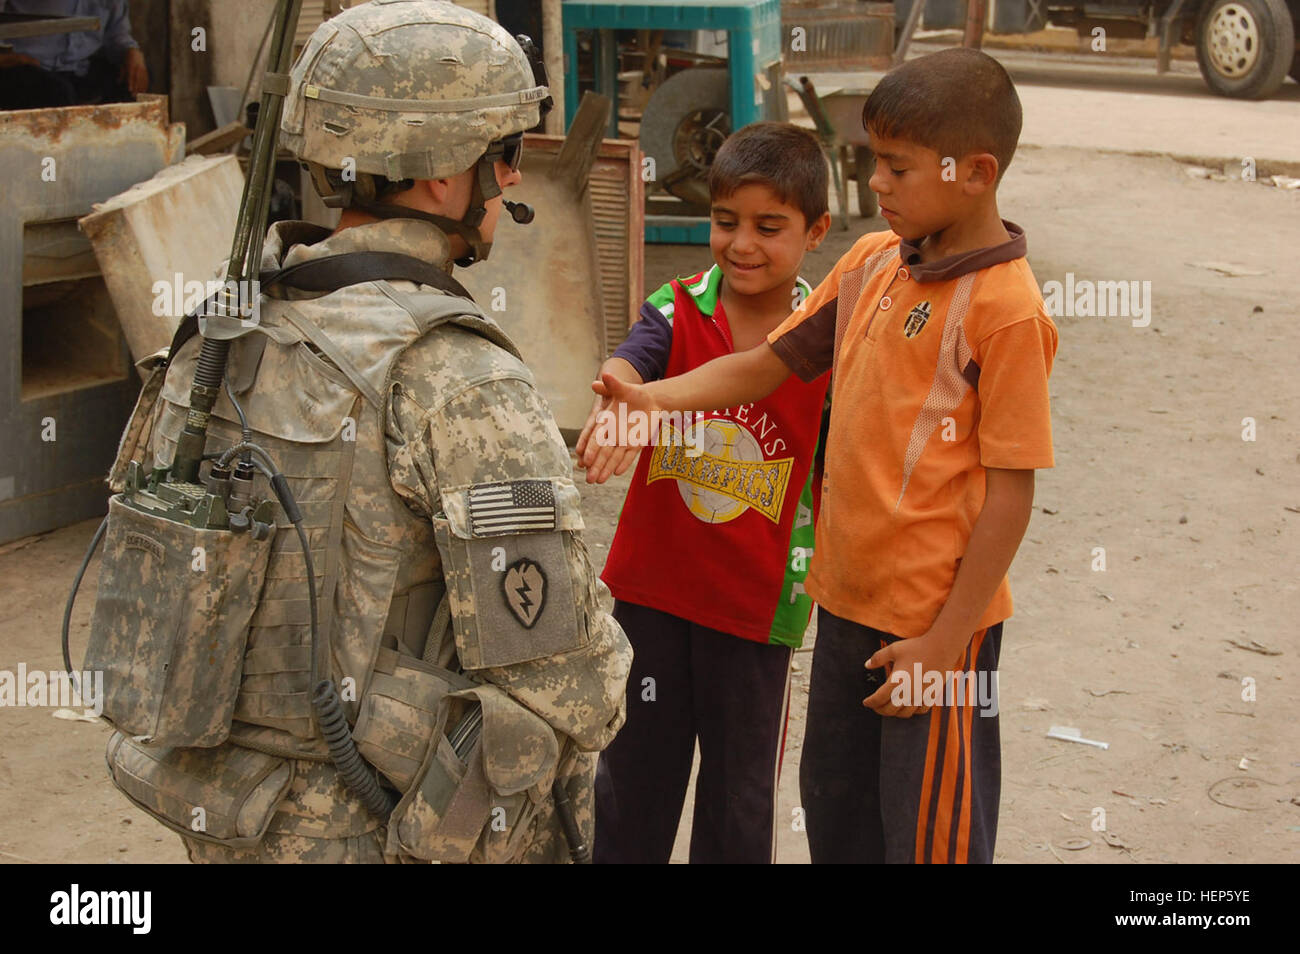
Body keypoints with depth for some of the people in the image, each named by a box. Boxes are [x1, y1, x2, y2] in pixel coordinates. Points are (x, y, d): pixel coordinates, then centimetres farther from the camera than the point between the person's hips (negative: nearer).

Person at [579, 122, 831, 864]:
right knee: (633, 774, 16)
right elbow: (625, 366, -26)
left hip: (757, 603, -1)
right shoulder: (679, 311, -6)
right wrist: (618, 405, -49)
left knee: (740, 800, 14)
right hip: (652, 586, 2)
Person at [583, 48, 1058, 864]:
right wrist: (657, 399, -7)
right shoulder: (872, 262, 4)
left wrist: (944, 643, -18)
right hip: (847, 597, 7)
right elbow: (770, 364, 9)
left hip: (935, 620, -7)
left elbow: (1010, 492, -18)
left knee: (930, 834, 9)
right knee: (835, 807, 22)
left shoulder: (1006, 308, -18)